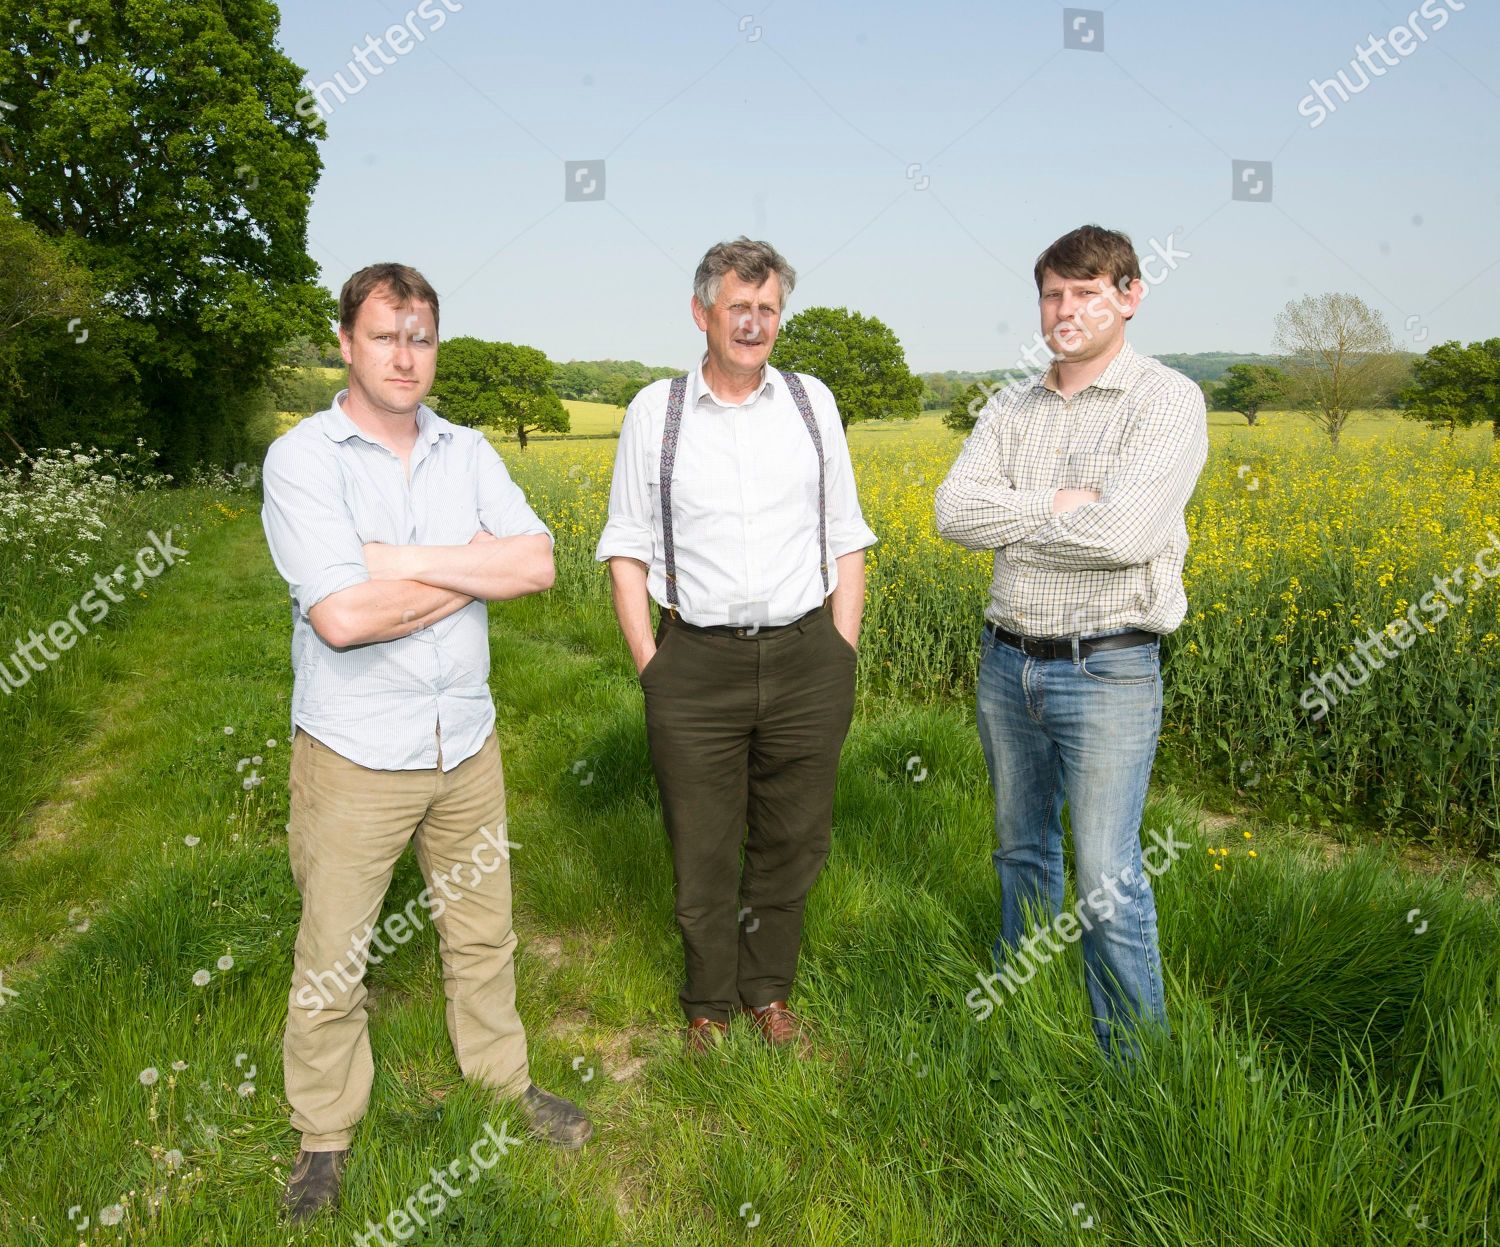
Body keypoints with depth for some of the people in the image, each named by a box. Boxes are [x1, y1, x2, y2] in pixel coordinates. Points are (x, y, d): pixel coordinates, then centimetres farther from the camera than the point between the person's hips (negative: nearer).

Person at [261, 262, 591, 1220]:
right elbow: (342, 616, -24)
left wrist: (402, 559, -18)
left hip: (466, 743, 4)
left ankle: (505, 1082, 42)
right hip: (354, 756, -4)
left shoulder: (469, 452, 3)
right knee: (334, 956, 11)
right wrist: (474, 567, -13)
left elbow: (538, 565, -11)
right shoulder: (301, 460, -12)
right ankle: (325, 1138, 33)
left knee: (483, 933, 20)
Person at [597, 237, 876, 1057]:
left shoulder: (813, 402, 6)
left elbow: (845, 541, 9)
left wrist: (840, 657, 3)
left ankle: (768, 992, 36)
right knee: (703, 853, 9)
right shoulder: (655, 411, 2)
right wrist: (649, 667, -4)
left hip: (804, 659, 2)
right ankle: (708, 1005, 32)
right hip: (697, 662, -1)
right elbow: (627, 552, 4)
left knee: (792, 842, 13)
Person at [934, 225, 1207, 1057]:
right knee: (1021, 849, 20)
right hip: (1006, 661, 6)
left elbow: (1122, 534, -23)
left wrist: (1010, 523, -9)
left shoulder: (1168, 401, -9)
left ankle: (1137, 1059, 17)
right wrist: (1058, 504, -16)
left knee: (1105, 877, -1)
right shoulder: (1011, 407, 8)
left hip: (1107, 670, -6)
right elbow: (954, 511, -6)